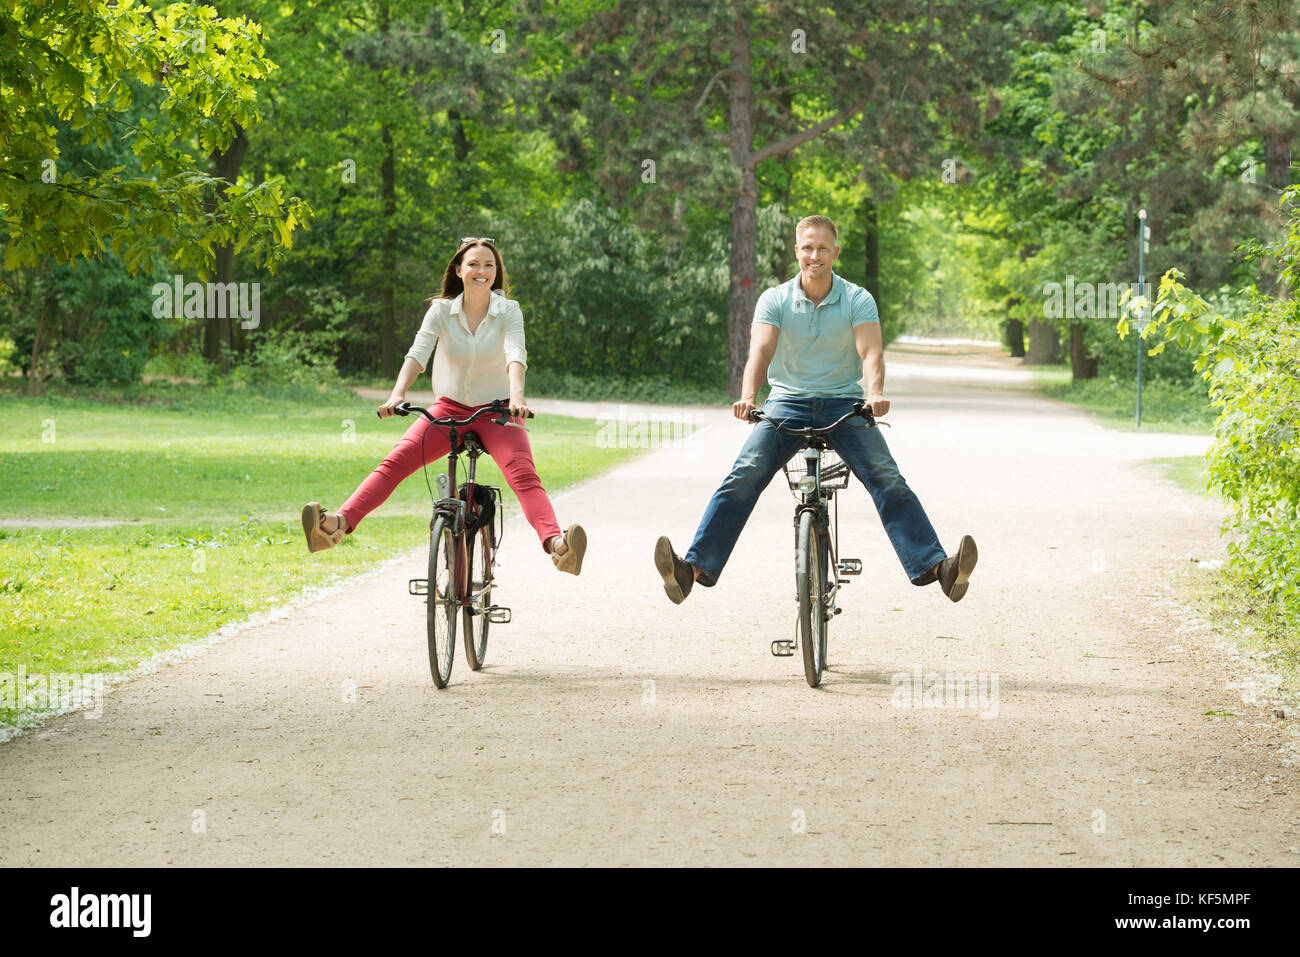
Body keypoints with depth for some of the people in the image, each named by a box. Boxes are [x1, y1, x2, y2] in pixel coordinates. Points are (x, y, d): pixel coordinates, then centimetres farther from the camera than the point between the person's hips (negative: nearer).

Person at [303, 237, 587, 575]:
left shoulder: (508, 311, -6)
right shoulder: (442, 310, -2)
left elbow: (515, 355, -22)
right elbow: (418, 353, -15)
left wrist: (516, 396, -43)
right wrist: (397, 394, -34)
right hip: (450, 408, 2)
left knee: (524, 474, -28)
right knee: (395, 461, -19)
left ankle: (555, 545, -51)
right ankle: (339, 524, -36)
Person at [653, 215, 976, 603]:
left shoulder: (858, 300, 0)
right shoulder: (775, 300, 2)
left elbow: (871, 352, -14)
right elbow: (760, 351, -12)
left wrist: (875, 393, -37)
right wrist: (748, 396, -33)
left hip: (844, 405, 0)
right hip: (787, 402, 0)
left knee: (887, 480, -22)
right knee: (744, 477, -21)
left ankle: (935, 566, -30)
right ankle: (694, 567, -31)